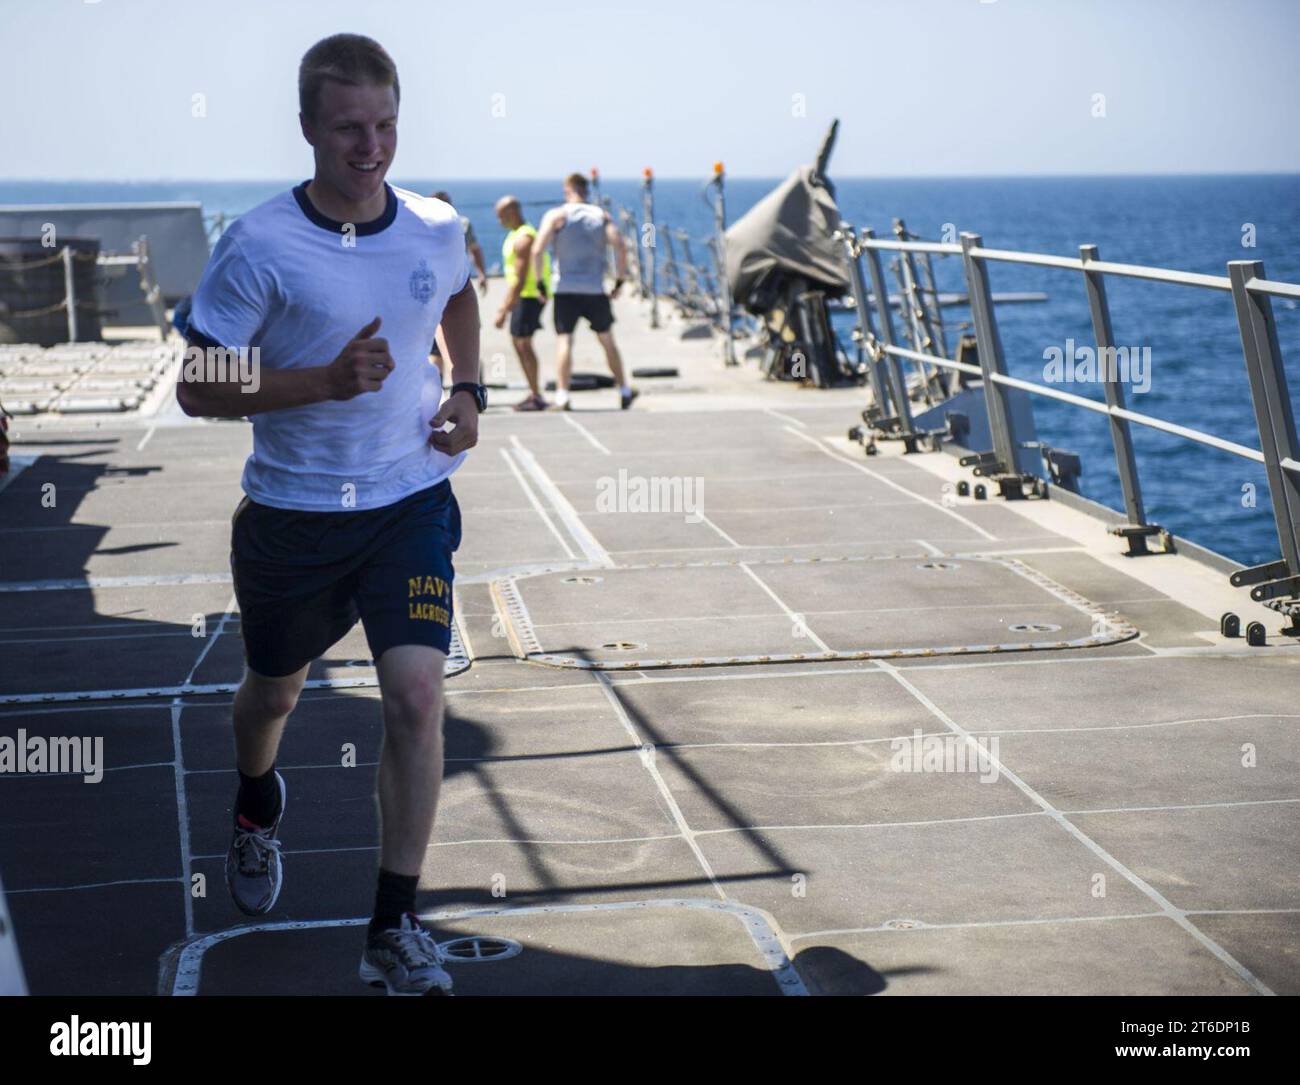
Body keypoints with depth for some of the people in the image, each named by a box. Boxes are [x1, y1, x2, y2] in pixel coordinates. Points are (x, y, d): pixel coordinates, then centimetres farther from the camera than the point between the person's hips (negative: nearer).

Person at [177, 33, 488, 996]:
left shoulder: (437, 229, -4)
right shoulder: (259, 247, -16)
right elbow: (197, 389, -14)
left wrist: (468, 391, 4)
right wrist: (326, 381, -25)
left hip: (411, 498, 1)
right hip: (292, 510, -1)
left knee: (416, 696, -15)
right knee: (276, 689, 20)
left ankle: (396, 929, -5)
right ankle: (258, 807, 56)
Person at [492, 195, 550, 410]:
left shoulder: (523, 239, -19)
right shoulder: (515, 235, 14)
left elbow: (520, 279, -23)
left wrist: (504, 311, -24)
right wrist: (506, 303, 24)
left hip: (529, 294, -10)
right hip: (524, 294, 10)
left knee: (523, 343, -9)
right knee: (518, 341, 13)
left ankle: (536, 396, -6)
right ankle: (533, 393, 18)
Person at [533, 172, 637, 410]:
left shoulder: (556, 215, -1)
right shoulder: (602, 215, 6)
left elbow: (537, 250, -11)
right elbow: (620, 247, -6)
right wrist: (620, 281, 2)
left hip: (565, 289, -2)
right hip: (595, 290, 2)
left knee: (563, 341, -3)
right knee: (606, 339, 15)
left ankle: (562, 396, -15)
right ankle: (624, 392, 23)